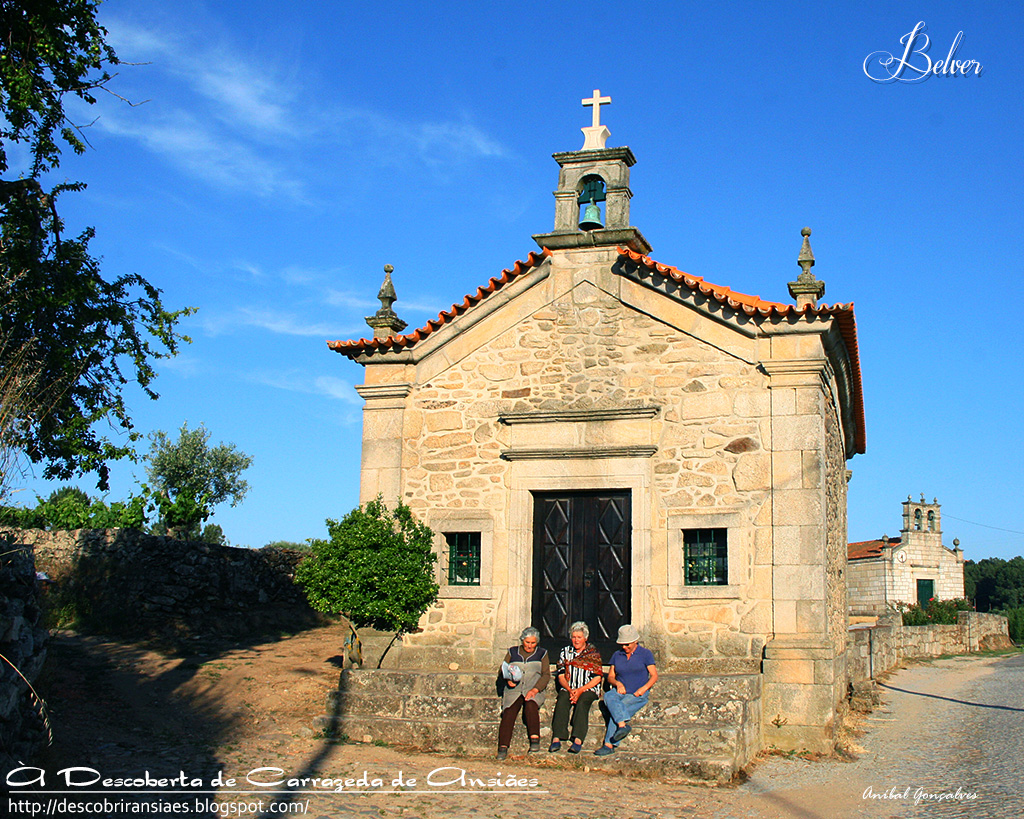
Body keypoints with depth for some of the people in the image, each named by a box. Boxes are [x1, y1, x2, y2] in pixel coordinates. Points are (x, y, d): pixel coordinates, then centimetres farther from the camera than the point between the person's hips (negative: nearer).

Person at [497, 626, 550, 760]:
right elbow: (502, 670, 16)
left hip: (533, 690, -1)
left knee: (531, 705, -34)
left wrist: (535, 690, -10)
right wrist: (508, 679, -8)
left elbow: (546, 675, 6)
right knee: (509, 711, -25)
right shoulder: (512, 652, 18)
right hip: (514, 689, 1)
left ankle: (535, 739, -33)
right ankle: (503, 747, -31)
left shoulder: (542, 653, 15)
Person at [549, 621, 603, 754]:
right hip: (568, 688, 2)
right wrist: (569, 690, -10)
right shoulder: (565, 652, 16)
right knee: (562, 700, -30)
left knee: (582, 702, -34)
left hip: (588, 689, -2)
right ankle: (556, 739, -40)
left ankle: (578, 741, -44)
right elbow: (561, 675, 9)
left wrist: (580, 690, -13)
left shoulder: (593, 653, 8)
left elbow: (597, 678, 0)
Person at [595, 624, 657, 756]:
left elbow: (654, 676, 1)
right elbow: (610, 677, 16)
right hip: (620, 692, 4)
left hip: (638, 695, -4)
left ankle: (609, 744, -33)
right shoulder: (617, 655, 16)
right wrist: (617, 683, -7)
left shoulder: (645, 654, 5)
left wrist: (643, 688, -16)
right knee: (608, 696, -33)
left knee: (617, 709, -31)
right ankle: (623, 724, -48)